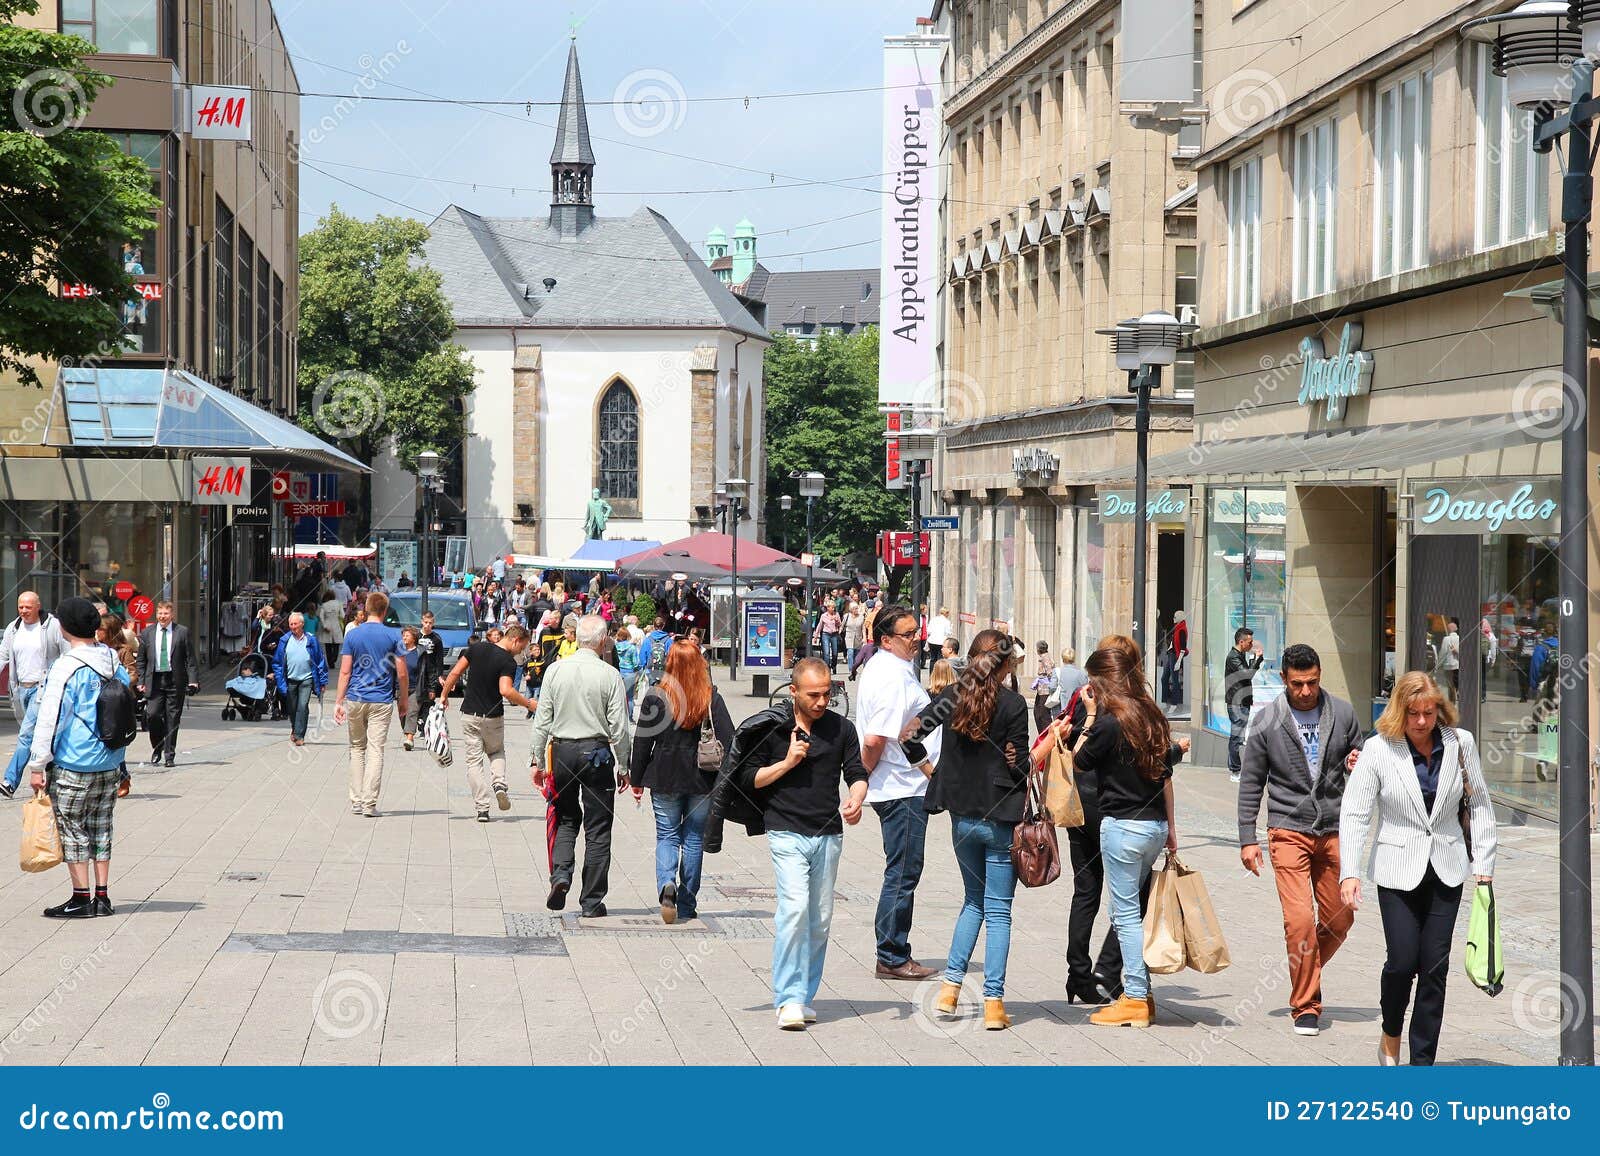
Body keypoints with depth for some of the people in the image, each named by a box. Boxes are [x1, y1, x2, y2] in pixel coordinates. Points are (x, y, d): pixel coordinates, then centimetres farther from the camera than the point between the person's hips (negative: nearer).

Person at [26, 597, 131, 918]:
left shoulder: (67, 667, -16)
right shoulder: (113, 663, 6)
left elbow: (50, 719, -16)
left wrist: (38, 765, -11)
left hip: (73, 765, -7)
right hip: (110, 763, 7)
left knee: (71, 829, 2)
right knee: (100, 827, 13)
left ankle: (81, 899, 2)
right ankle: (102, 897, 14)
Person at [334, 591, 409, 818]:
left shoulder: (352, 634, 1)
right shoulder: (393, 636, -3)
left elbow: (345, 671, -2)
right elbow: (401, 673, -2)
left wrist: (338, 702, 2)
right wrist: (403, 701, 10)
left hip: (356, 699, 2)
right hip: (382, 701, -2)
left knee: (357, 749, 14)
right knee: (376, 751, -2)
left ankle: (356, 801, 12)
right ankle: (369, 803, -8)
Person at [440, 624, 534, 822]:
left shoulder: (477, 648, 1)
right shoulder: (508, 661, -14)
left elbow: (455, 673, 1)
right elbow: (506, 690, -27)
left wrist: (444, 695, 12)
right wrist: (528, 704, -16)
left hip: (469, 715, 2)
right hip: (493, 717, -2)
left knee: (474, 761, 6)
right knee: (496, 752, 24)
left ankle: (482, 808, -1)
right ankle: (499, 782, -3)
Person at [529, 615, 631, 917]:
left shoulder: (555, 671, -2)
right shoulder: (610, 675, -9)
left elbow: (542, 720, 2)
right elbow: (619, 727, -7)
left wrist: (538, 761, 10)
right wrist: (624, 767, 3)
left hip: (561, 752, 2)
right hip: (597, 753, -2)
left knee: (565, 819, 18)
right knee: (597, 828, 6)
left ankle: (560, 873, -7)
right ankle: (592, 901, 8)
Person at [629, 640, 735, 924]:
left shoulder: (655, 696, -6)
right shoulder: (712, 698, -4)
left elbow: (642, 740, -3)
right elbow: (728, 739, -7)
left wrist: (637, 779, 6)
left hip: (664, 778, -1)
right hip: (702, 781, 1)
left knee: (667, 835, 7)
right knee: (694, 838, 11)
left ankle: (666, 884, -21)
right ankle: (687, 905, 14)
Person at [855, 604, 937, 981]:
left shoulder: (878, 666, 13)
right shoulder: (894, 677, -19)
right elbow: (874, 740, -26)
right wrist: (868, 772, -9)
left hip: (902, 789, 11)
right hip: (902, 789, -11)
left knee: (903, 873, 15)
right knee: (902, 874, -5)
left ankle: (896, 953, 21)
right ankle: (891, 958, 0)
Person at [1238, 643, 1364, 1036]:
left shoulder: (1342, 713, 3)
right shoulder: (1268, 722, -2)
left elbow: (1359, 755, 18)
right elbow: (1251, 783, 3)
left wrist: (1358, 763, -8)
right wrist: (1247, 839, -1)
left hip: (1333, 830, 3)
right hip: (1289, 830, -3)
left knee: (1340, 919, 6)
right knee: (1299, 919, -12)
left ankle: (1308, 970, 35)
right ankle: (1305, 1006, 0)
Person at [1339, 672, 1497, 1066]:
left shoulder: (1460, 743, -2)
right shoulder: (1378, 749, -9)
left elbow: (1480, 805, 8)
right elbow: (1354, 813, -7)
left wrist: (1484, 865, 4)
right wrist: (1349, 873, -16)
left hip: (1446, 870, 2)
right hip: (1398, 870, -2)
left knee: (1435, 966, 0)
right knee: (1403, 960, -10)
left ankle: (1422, 1062, 8)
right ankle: (1390, 1038, 19)